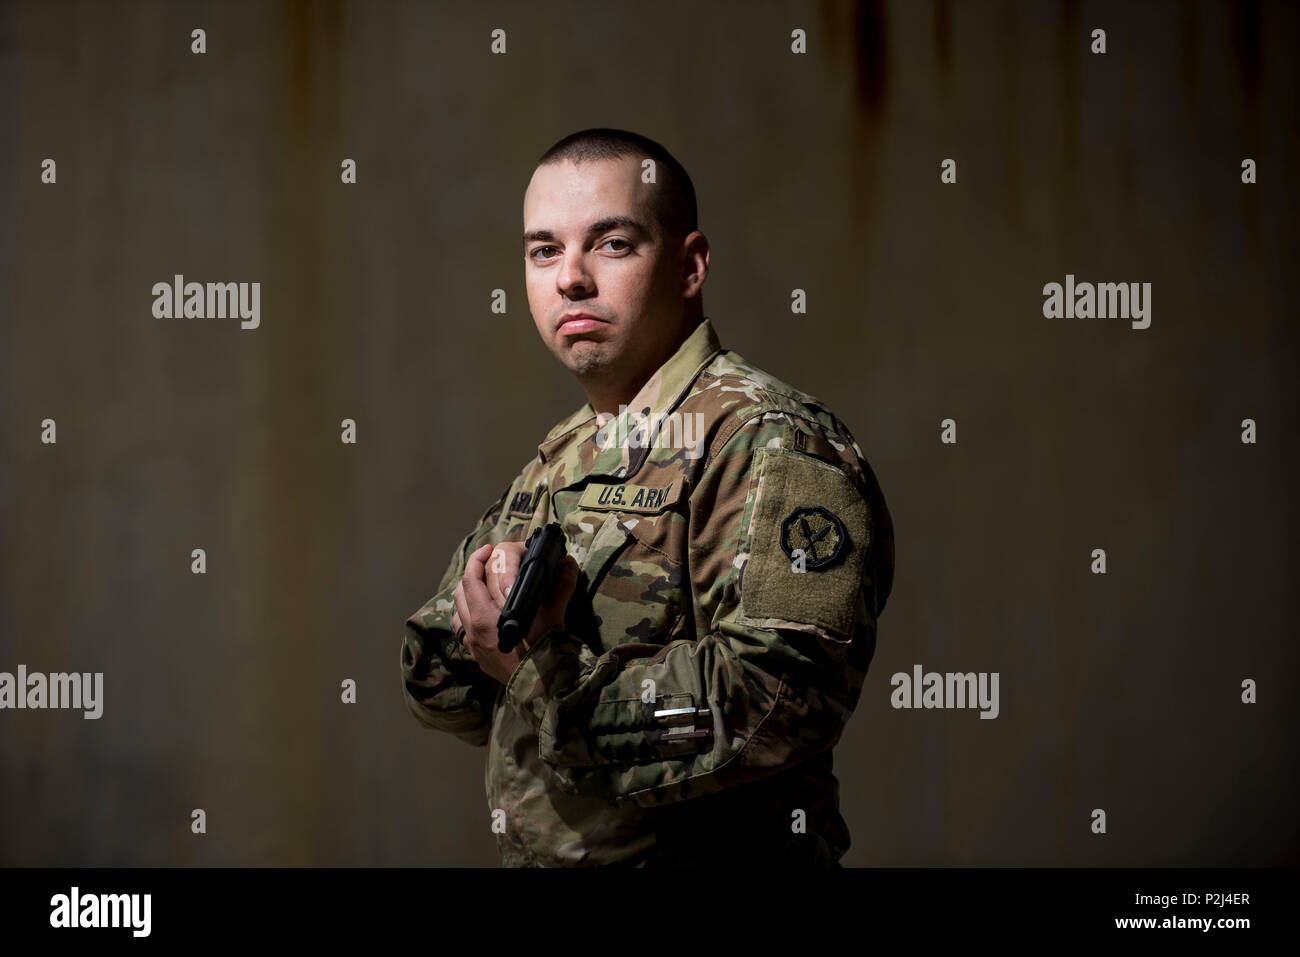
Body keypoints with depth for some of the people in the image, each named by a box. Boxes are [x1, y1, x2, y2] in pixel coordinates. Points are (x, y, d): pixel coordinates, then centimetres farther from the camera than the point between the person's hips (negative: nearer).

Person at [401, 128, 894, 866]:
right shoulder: (560, 462, 11)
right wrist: (490, 612, -11)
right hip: (533, 851, 7)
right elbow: (430, 677, 10)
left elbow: (779, 700, -28)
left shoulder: (772, 444, -15)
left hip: (707, 854, -7)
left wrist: (546, 670, -23)